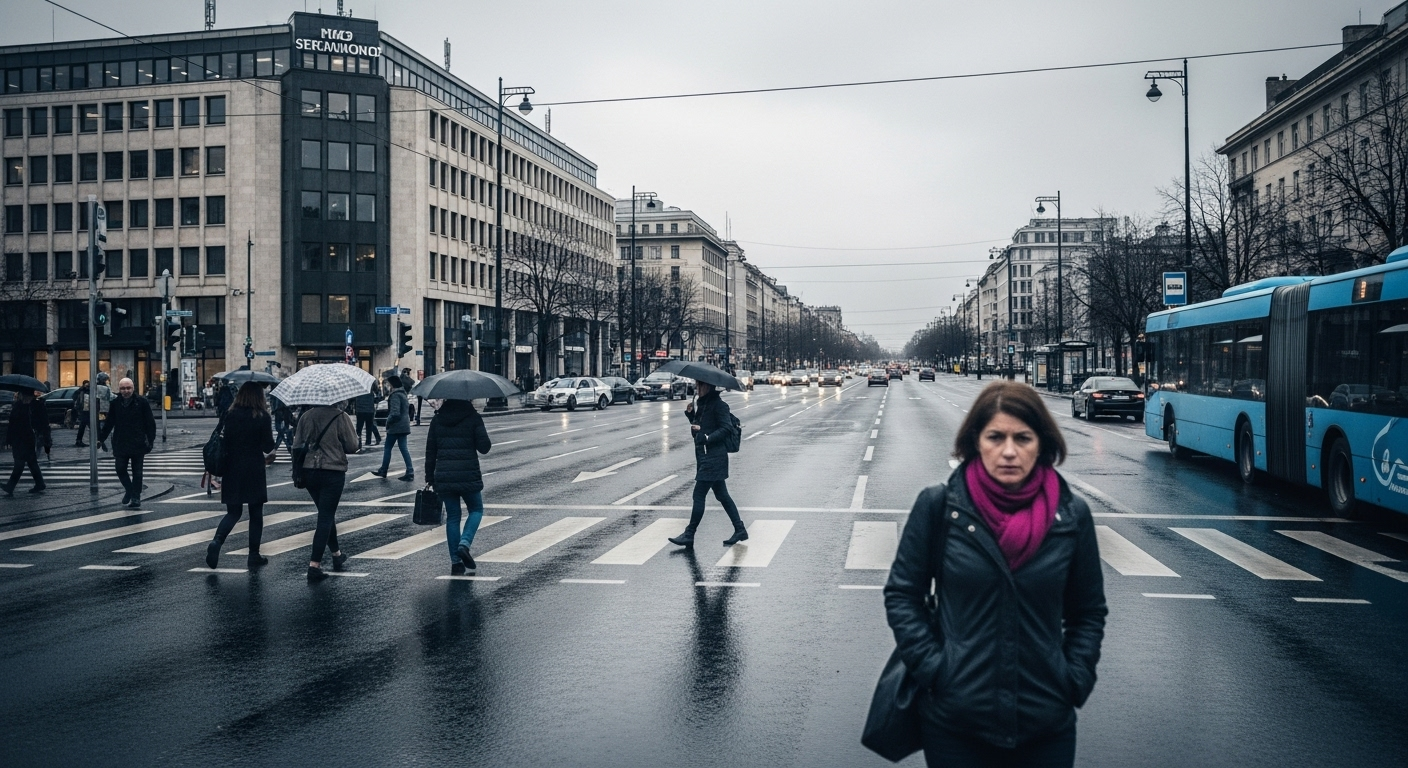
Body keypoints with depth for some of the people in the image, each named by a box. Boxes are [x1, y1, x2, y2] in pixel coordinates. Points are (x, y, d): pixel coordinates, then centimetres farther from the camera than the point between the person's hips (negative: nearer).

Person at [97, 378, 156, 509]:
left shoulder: (142, 402, -4)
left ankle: (135, 497, 11)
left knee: (137, 472, 4)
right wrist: (101, 438, 5)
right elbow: (109, 423, 12)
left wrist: (151, 440, -9)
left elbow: (150, 423, -3)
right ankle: (130, 490, 22)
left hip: (138, 444, -2)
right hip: (120, 444, 3)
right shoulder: (115, 403, 4)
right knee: (120, 469, -1)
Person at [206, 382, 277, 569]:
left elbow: (224, 442, 4)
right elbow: (268, 447, -9)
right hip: (254, 471, -3)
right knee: (256, 514, 8)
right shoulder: (262, 417, -7)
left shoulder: (230, 415, 3)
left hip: (232, 470, 3)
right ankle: (253, 555, 11)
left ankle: (216, 541, -12)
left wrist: (221, 473, 10)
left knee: (233, 511, 12)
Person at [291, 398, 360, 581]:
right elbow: (352, 447, -8)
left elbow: (297, 445, 5)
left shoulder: (305, 416, 1)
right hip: (333, 472, -5)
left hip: (309, 472, 5)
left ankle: (337, 554, 35)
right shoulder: (341, 416, -11)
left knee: (326, 515, 21)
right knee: (325, 517, -1)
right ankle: (314, 565, -7)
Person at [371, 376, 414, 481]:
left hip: (395, 427, -9)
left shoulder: (395, 395, -16)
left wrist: (388, 422, -10)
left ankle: (383, 471, 15)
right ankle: (410, 471, 0)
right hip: (404, 426, 9)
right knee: (403, 448, 7)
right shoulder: (403, 394, 13)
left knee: (387, 448, 5)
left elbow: (394, 413, -23)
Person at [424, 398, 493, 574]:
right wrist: (486, 438, 13)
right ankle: (464, 543, -6)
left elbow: (430, 451, 8)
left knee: (452, 516, 11)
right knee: (476, 510, 17)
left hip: (443, 477, 3)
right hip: (468, 476, -3)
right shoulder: (473, 418, -6)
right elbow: (484, 447, -9)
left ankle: (455, 561, 9)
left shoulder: (437, 419, 7)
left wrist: (430, 478, 14)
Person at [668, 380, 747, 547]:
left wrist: (706, 437, -25)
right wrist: (690, 413, 5)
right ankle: (740, 530, 18)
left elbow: (726, 428, -17)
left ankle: (689, 535, 0)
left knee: (699, 494, -6)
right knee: (721, 495, 12)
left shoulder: (718, 405, -12)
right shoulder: (703, 404, 15)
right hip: (705, 456, 10)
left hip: (713, 457, -10)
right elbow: (698, 426, 20)